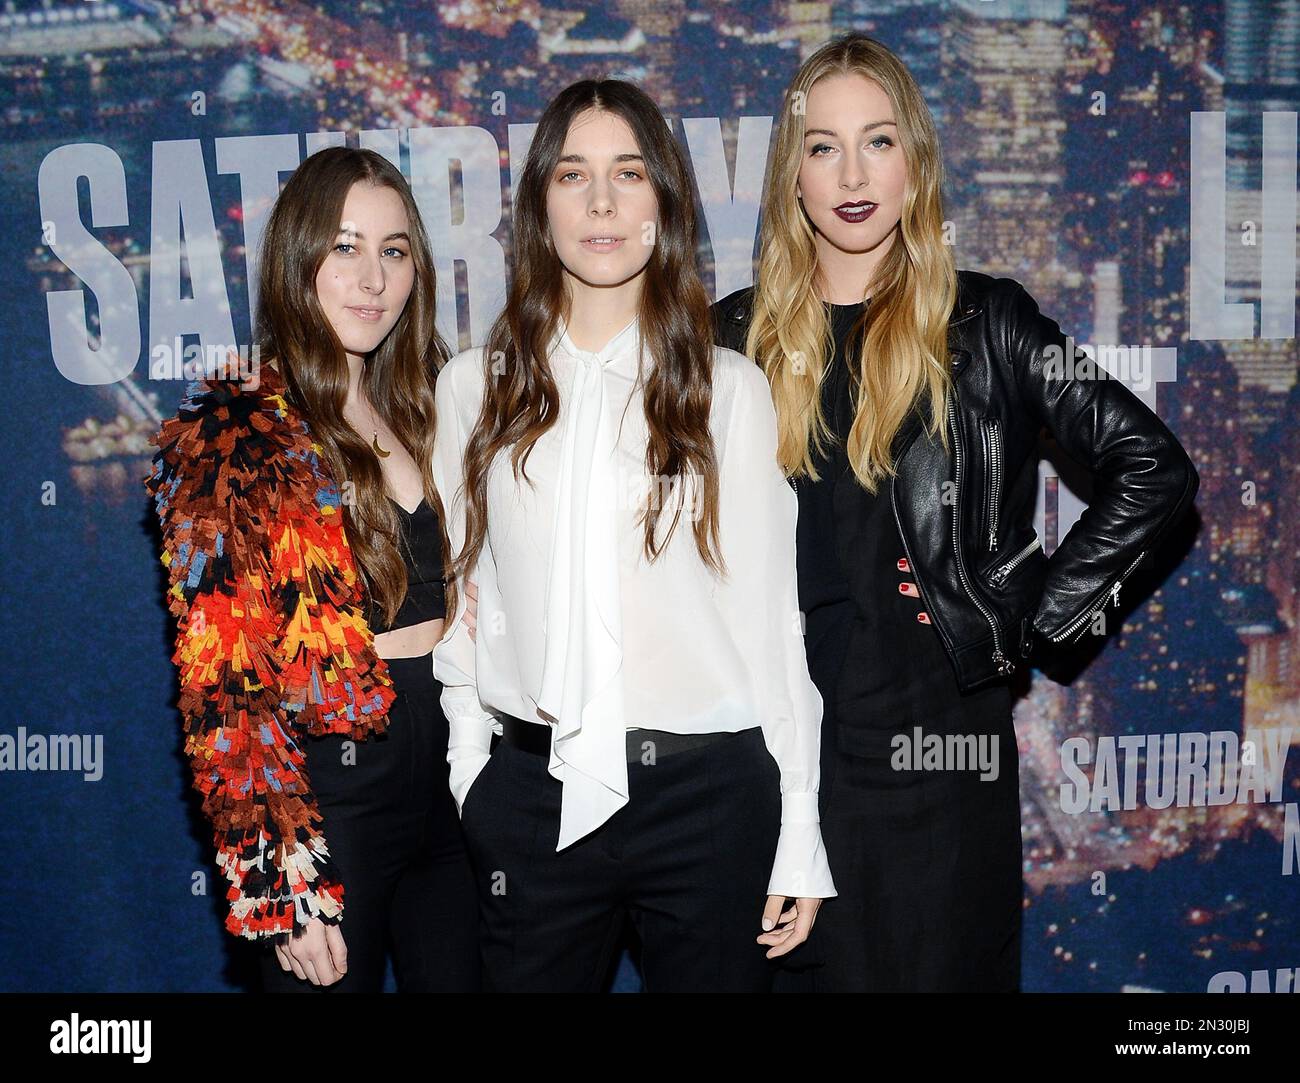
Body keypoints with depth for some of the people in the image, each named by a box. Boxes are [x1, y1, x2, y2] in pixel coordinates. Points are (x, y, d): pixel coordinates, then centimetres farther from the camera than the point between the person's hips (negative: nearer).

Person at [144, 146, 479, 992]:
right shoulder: (234, 439, -10)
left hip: (448, 767, 6)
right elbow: (224, 687, -12)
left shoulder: (426, 409, 7)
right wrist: (281, 888, -14)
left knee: (458, 975, 18)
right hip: (330, 786, -5)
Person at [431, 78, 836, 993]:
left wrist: (800, 839, 0)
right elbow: (458, 596, 8)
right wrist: (470, 770, 2)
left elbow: (772, 611, 1)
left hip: (709, 789, -1)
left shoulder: (731, 389, 1)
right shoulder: (475, 387, 5)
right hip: (534, 791, 1)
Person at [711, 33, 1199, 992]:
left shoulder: (984, 322, 0)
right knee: (793, 970, 12)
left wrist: (1035, 621, -5)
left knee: (937, 965, 10)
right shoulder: (740, 336, 5)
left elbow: (1155, 471, -2)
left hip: (937, 732, -1)